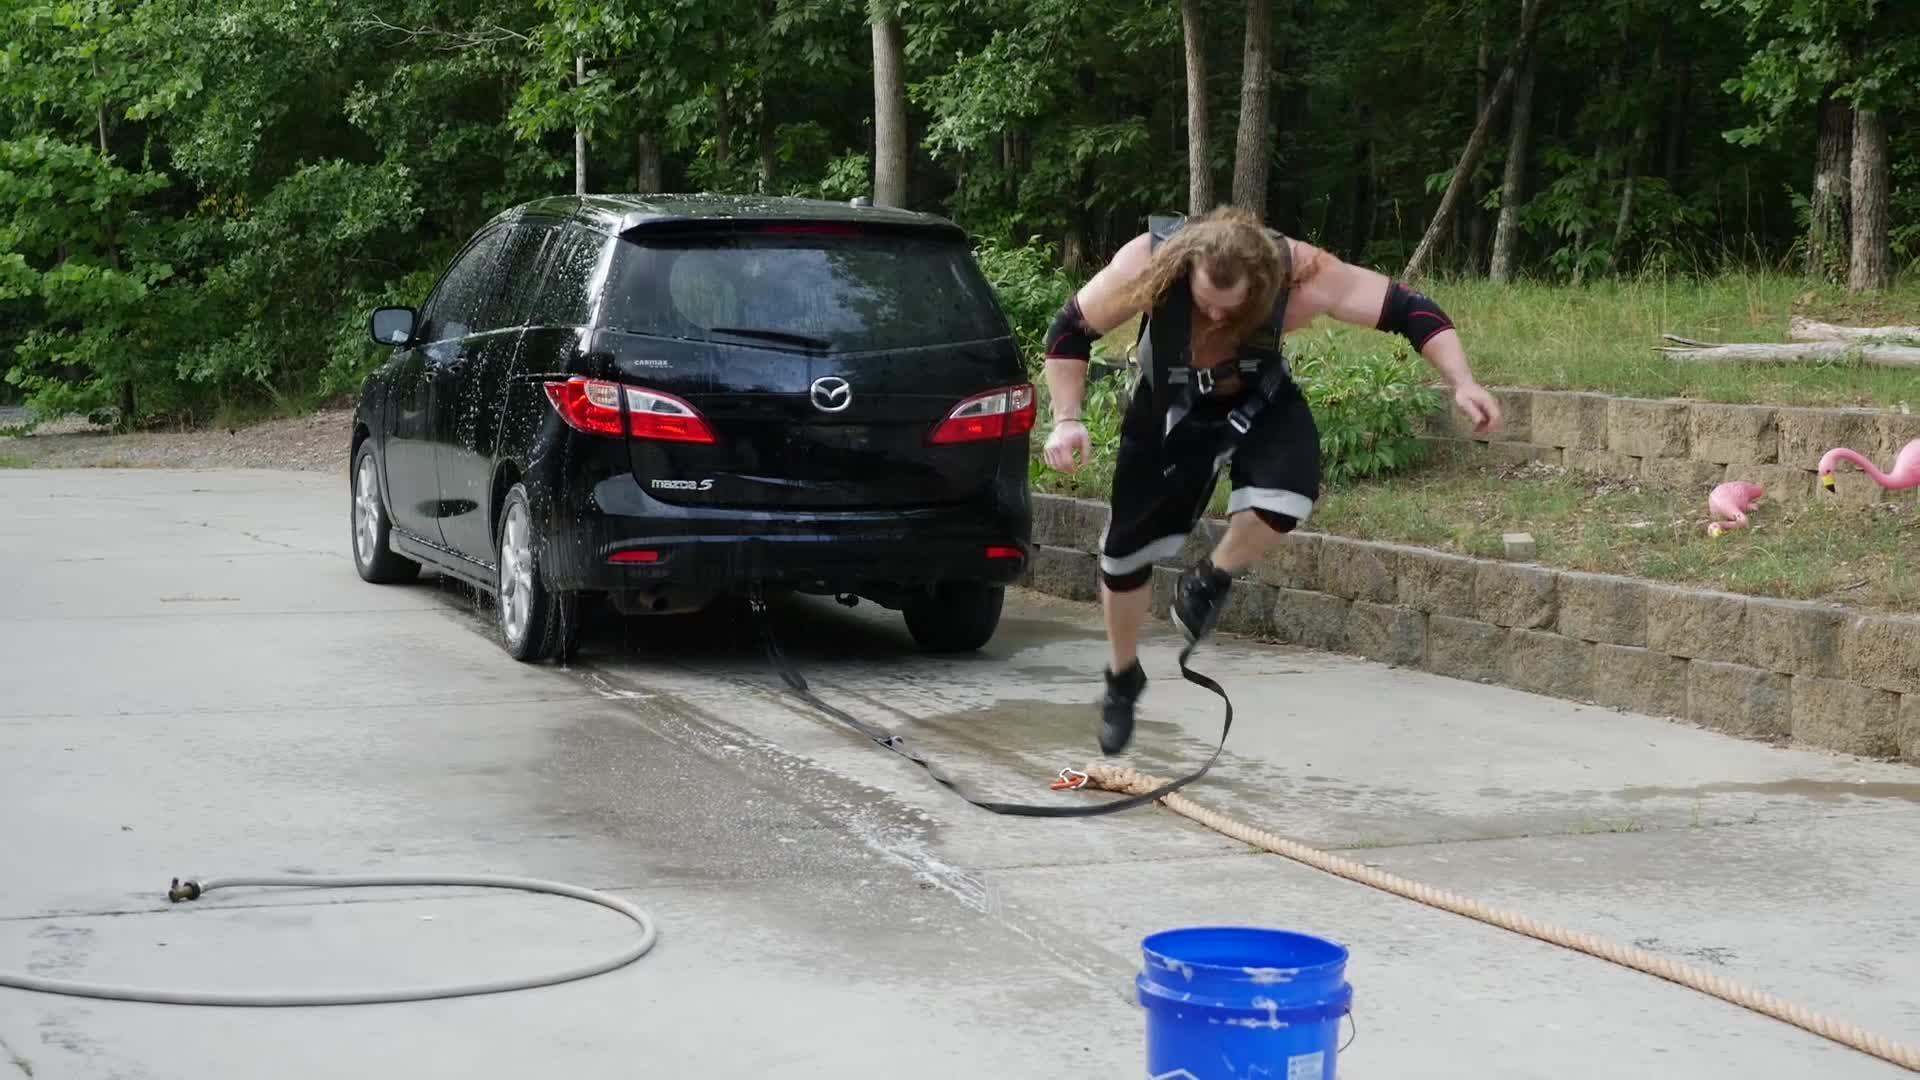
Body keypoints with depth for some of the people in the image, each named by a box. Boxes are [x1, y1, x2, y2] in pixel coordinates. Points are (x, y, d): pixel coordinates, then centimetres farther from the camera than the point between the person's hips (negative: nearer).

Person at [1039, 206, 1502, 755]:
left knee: (1285, 498, -32)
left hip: (1259, 406, -1)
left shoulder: (1300, 274, -34)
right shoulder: (1148, 264, -33)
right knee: (1125, 550, 6)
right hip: (1170, 411, 1)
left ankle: (1210, 582, -1)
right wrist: (1067, 420, -25)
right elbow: (1069, 331, -19)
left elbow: (1409, 310, -29)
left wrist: (1461, 382, -40)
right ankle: (1122, 680, 33)